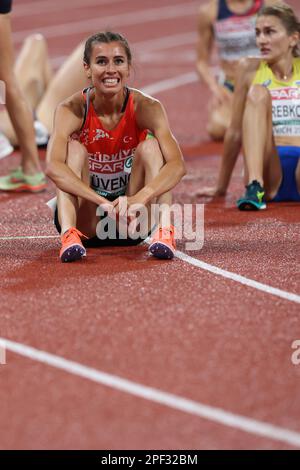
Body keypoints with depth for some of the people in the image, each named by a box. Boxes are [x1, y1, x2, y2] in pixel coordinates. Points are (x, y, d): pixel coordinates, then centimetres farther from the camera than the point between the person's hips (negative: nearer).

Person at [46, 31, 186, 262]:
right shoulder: (71, 110, -17)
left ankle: (165, 231, -36)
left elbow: (177, 164, -29)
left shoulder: (147, 108, -15)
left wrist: (138, 199, -47)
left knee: (150, 146, -20)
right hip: (86, 220, -1)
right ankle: (69, 235, -42)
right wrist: (104, 202, -48)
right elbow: (53, 166, -35)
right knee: (75, 150, -24)